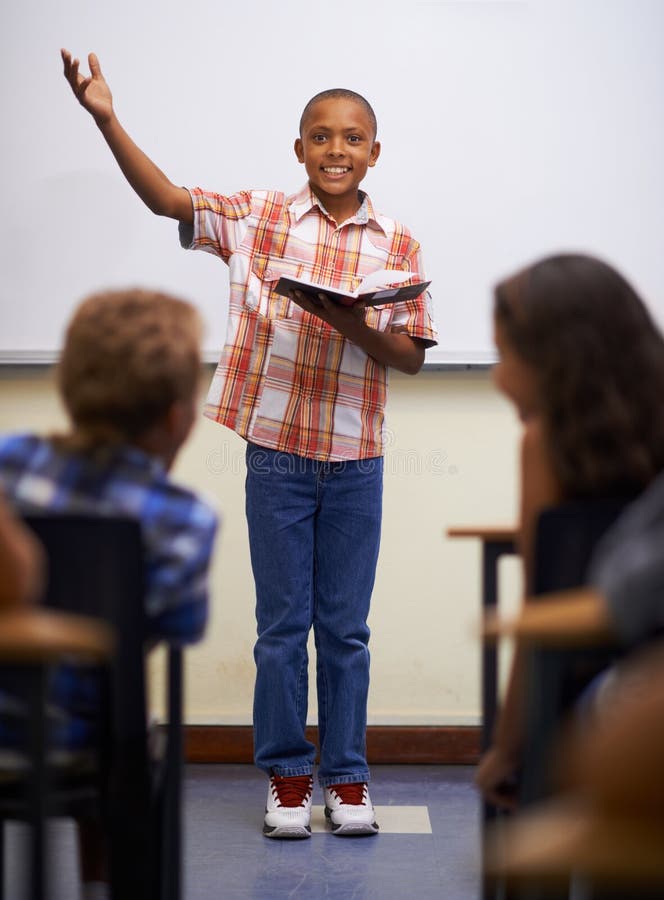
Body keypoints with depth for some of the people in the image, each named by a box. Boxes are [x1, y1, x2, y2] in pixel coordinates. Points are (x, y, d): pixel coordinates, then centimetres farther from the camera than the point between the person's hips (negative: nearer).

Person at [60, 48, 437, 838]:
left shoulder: (396, 246, 1)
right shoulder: (258, 218, 0)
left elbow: (412, 356, 0)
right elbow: (166, 200, -5)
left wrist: (356, 327, -19)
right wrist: (107, 119, -15)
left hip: (356, 461, 1)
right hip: (277, 452, -1)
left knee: (346, 628, 9)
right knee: (282, 623, 7)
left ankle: (345, 778, 19)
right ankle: (286, 775, 18)